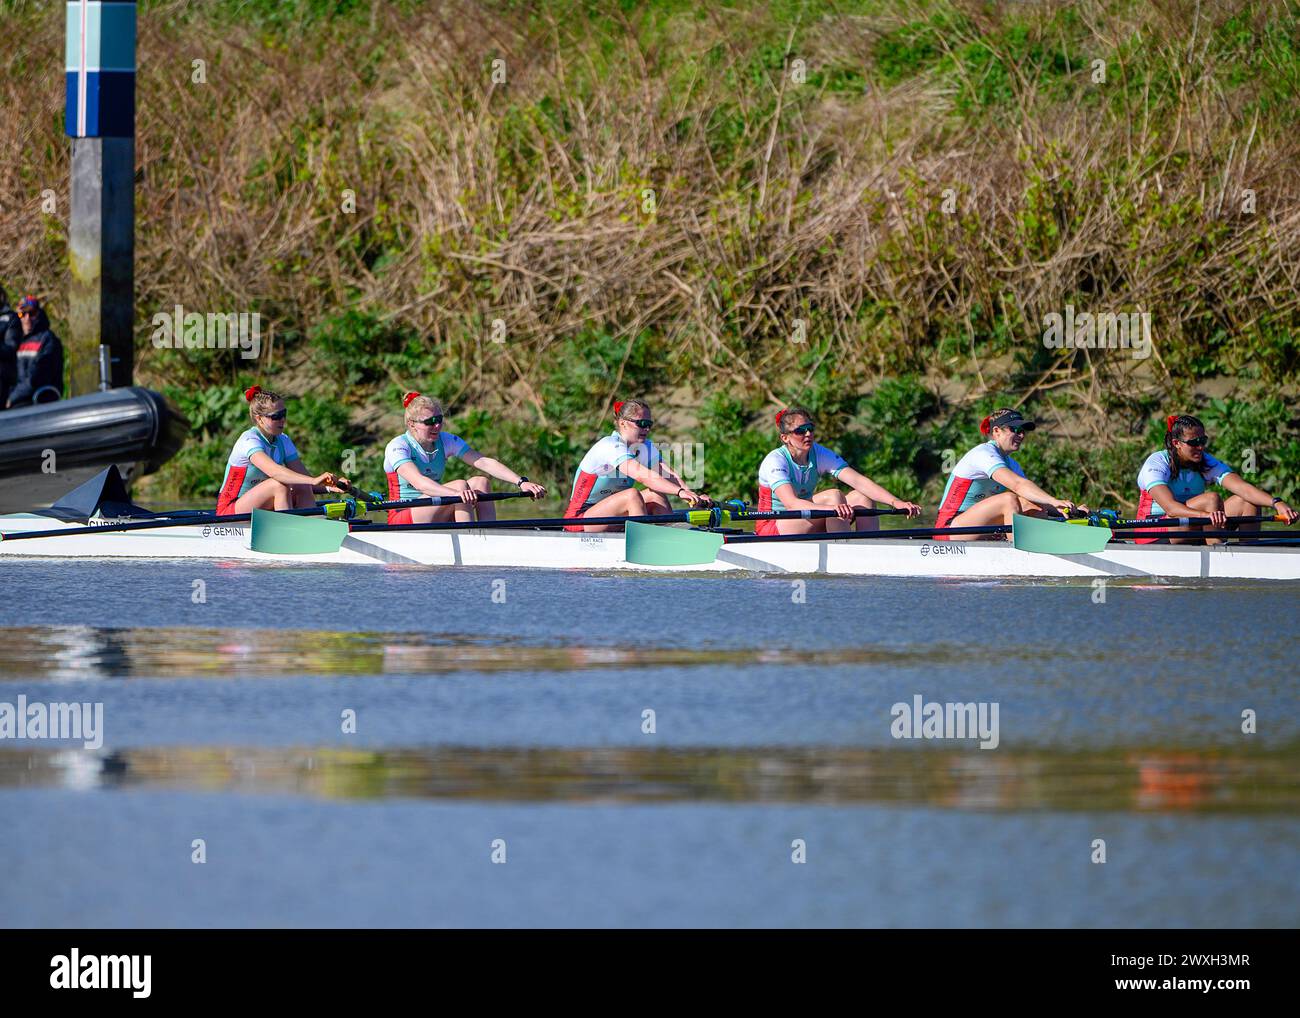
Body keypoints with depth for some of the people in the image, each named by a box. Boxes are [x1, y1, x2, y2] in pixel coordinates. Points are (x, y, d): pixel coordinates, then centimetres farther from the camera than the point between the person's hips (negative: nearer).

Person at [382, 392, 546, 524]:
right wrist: (456, 493, -48)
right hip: (402, 520, -6)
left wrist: (521, 482, -21)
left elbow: (485, 463, -7)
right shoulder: (397, 447, -14)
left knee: (480, 482, -14)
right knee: (460, 485, -26)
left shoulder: (446, 441, 4)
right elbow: (418, 482, -32)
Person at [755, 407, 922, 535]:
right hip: (770, 531, -7)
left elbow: (858, 481, -15)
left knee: (862, 497, -12)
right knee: (833, 495, -27)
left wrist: (895, 502, -30)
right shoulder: (775, 461, -18)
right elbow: (791, 503, -35)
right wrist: (831, 508, -51)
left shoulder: (819, 454, -2)